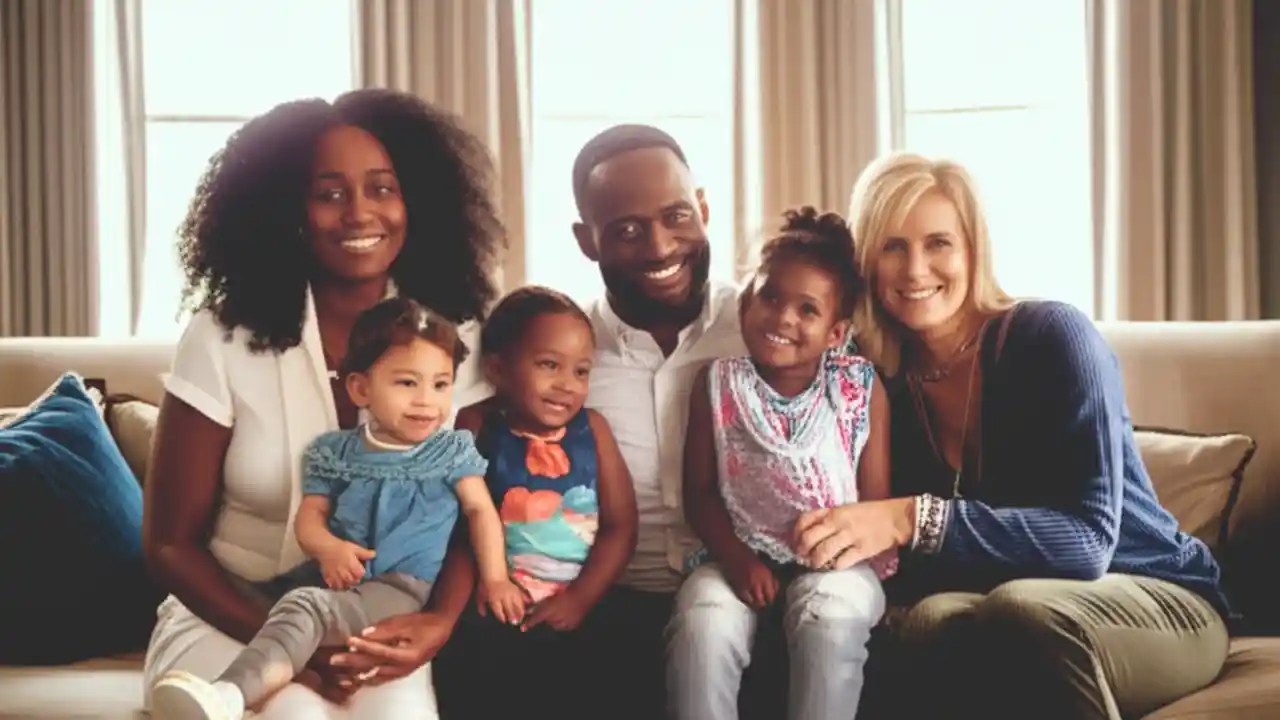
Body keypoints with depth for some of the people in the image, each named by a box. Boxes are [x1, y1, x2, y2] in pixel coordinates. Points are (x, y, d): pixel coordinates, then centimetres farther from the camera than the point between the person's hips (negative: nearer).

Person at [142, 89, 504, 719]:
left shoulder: (452, 339, -3)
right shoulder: (222, 341, -8)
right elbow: (169, 543, -5)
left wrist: (439, 623, -21)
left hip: (377, 628, 1)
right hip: (230, 623, -1)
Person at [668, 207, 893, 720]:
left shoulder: (861, 387, 1)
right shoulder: (717, 384, 3)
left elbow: (876, 500, 1)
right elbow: (699, 491, 2)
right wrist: (734, 556, -14)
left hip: (831, 559, -1)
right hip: (742, 554, 1)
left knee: (831, 627, -33)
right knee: (701, 626, -29)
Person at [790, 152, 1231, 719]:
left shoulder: (1053, 337, -15)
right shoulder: (883, 383, -1)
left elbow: (1088, 539, -25)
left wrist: (911, 520, -35)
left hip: (1162, 603, -2)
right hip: (1007, 617, 3)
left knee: (1022, 607, -35)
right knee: (932, 620, -31)